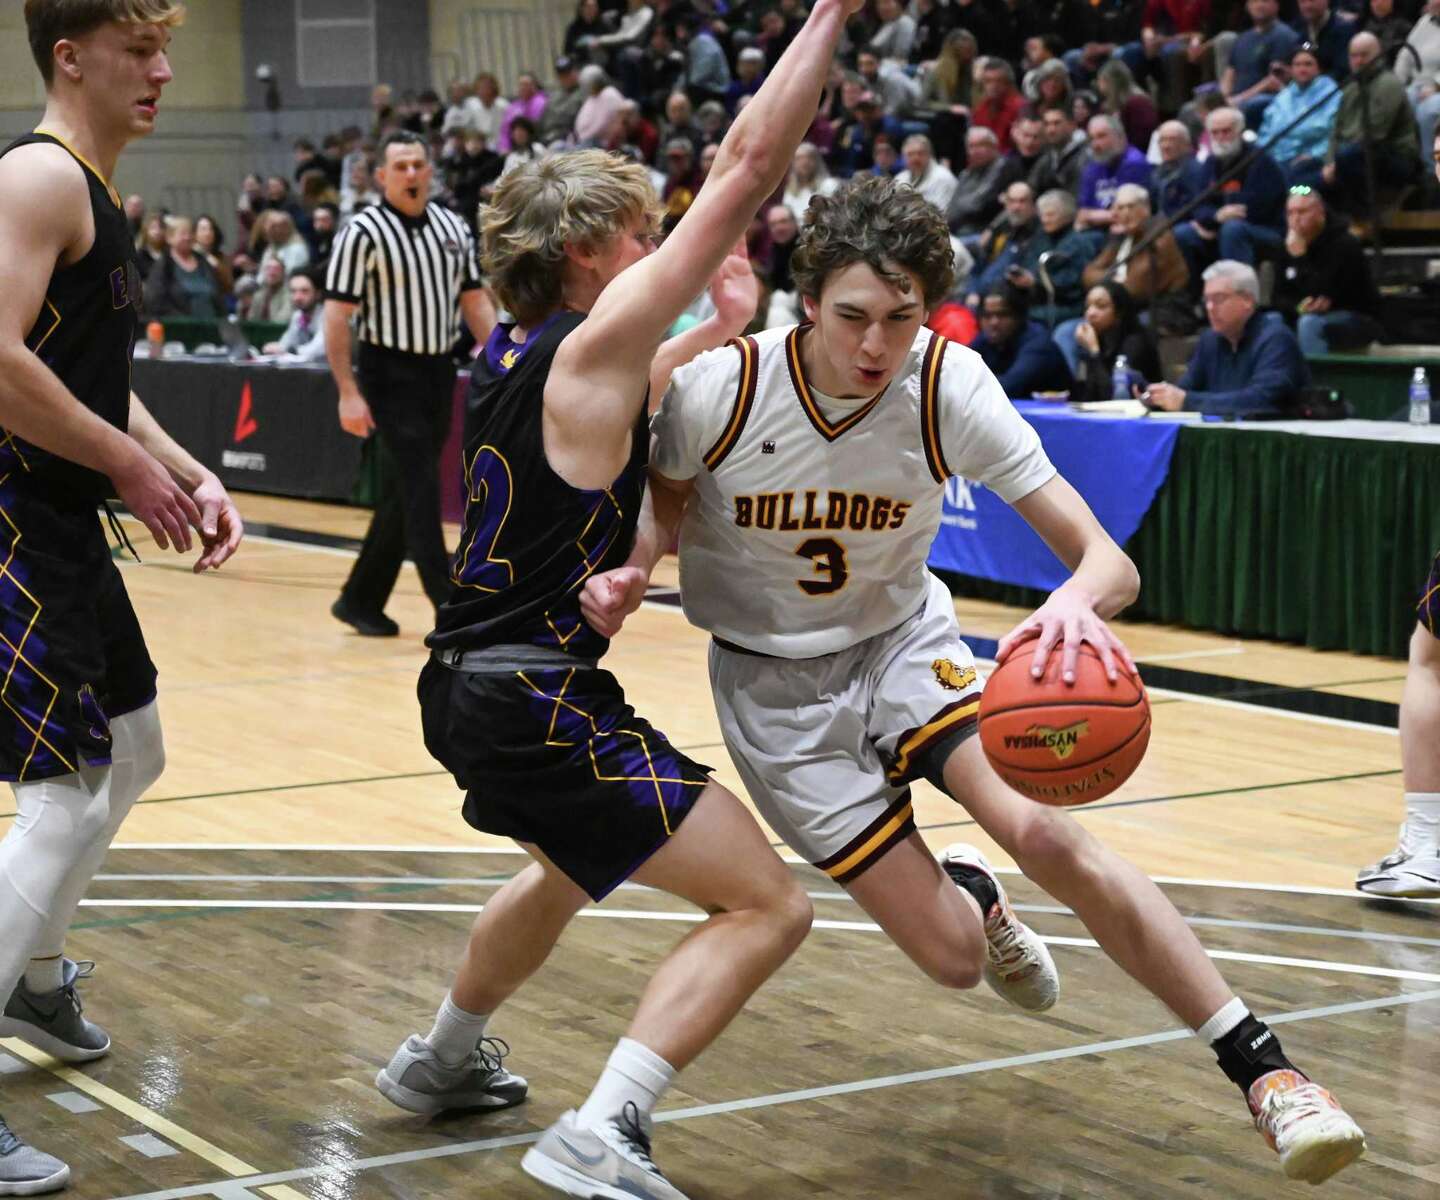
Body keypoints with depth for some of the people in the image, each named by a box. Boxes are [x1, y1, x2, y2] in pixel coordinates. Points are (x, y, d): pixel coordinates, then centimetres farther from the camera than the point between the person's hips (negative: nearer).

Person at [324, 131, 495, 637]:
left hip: (439, 372, 6)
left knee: (400, 496, 11)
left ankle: (360, 600, 23)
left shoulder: (453, 228, 8)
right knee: (422, 493, -11)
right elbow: (337, 315, -11)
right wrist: (348, 392, -17)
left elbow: (475, 301, 12)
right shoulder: (363, 233, -10)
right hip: (390, 375, -6)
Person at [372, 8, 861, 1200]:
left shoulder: (516, 352, 10)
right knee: (768, 905, -8)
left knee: (577, 863, 37)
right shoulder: (598, 339, -13)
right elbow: (751, 165, -16)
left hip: (471, 686, 10)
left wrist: (715, 333, 26)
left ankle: (444, 1057, 52)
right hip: (540, 701, -10)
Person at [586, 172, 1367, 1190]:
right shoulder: (721, 387, -23)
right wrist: (629, 576, -21)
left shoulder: (947, 385, -21)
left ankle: (1267, 1071, -16)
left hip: (900, 640, 1)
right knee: (954, 954, -7)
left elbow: (1110, 561, -26)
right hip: (773, 683, 0)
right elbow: (665, 503, 1)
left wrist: (1078, 598, -49)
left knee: (1040, 831, -27)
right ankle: (968, 894, 34)